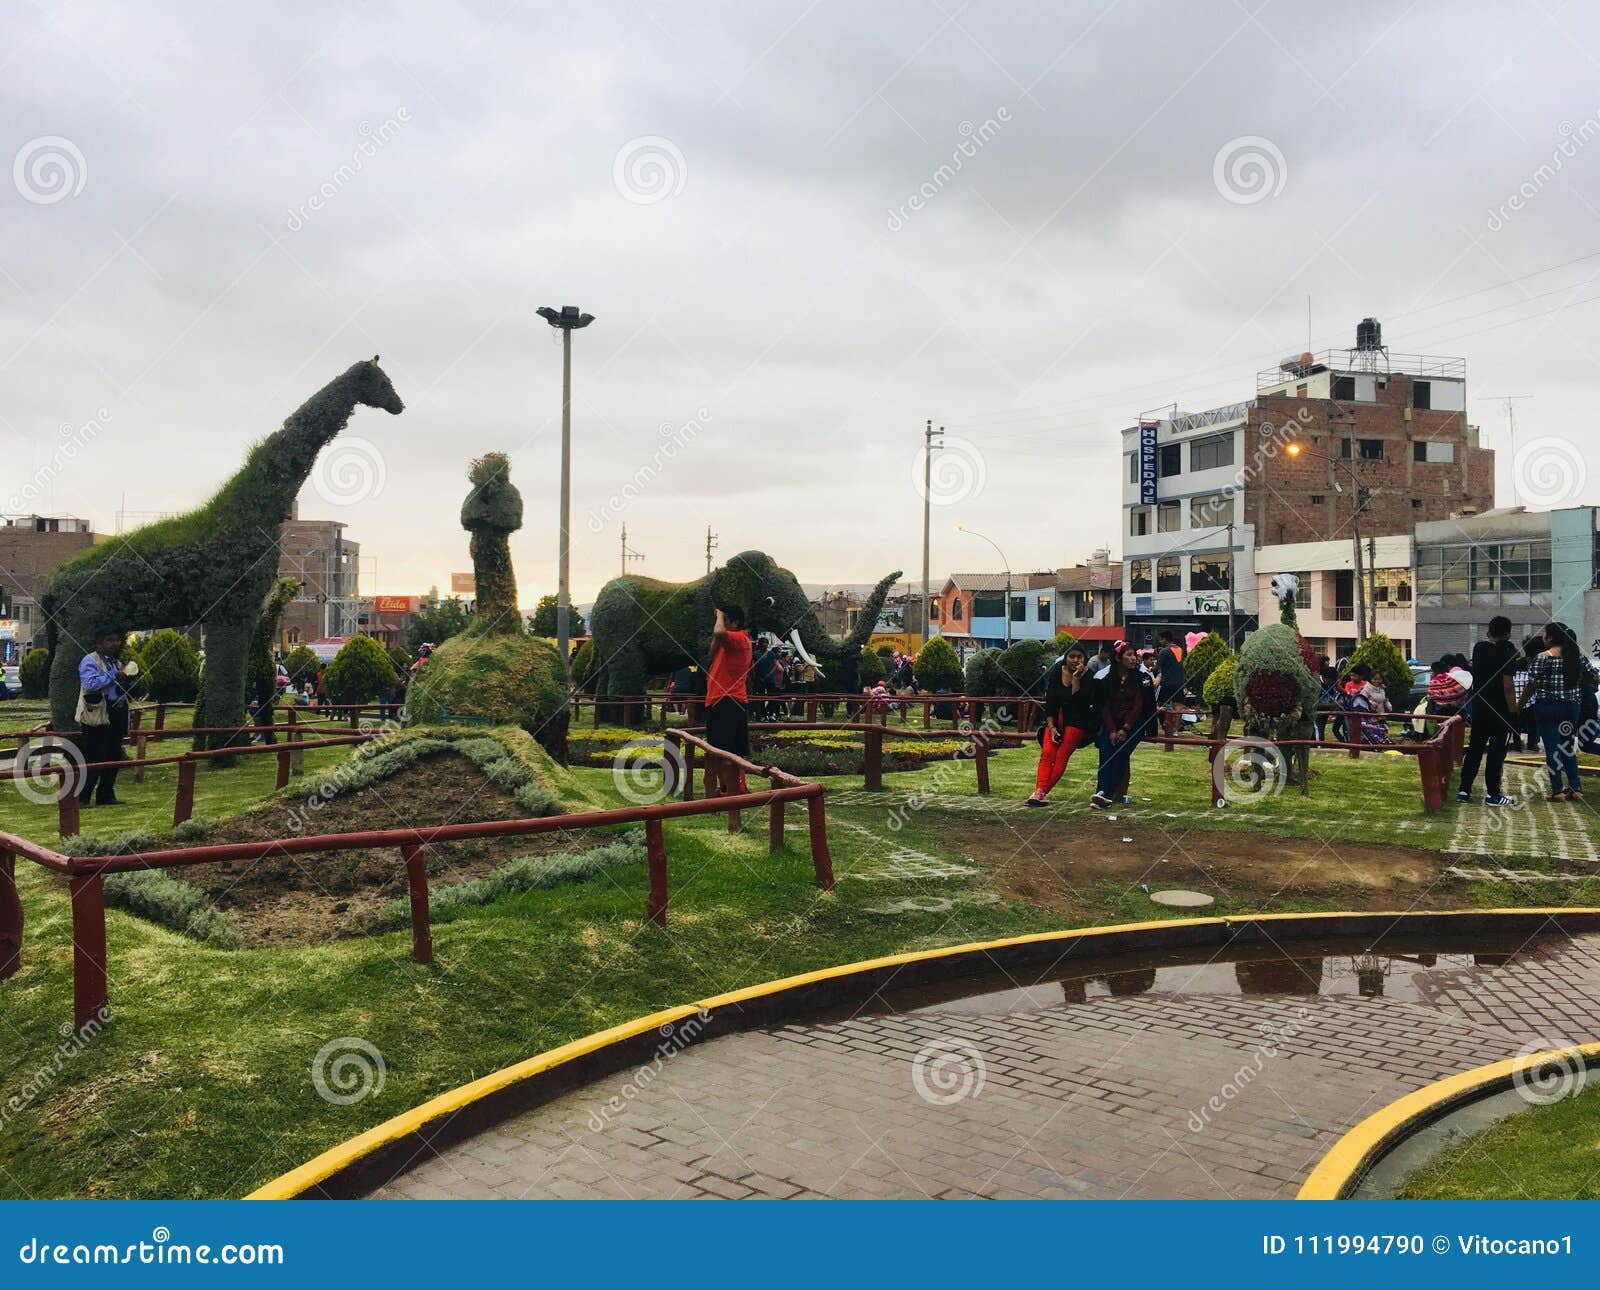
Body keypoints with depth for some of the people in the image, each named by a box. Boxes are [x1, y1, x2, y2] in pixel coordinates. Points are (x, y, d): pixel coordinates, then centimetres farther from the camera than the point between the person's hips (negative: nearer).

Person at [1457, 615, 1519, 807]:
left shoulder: (1479, 648, 4)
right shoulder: (1507, 653, -14)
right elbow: (1508, 685, -19)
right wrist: (1513, 710, -13)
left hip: (1479, 707, 6)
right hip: (1500, 709, -6)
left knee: (1474, 748, 11)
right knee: (1496, 751, 0)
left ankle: (1464, 790, 12)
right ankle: (1492, 794, 2)